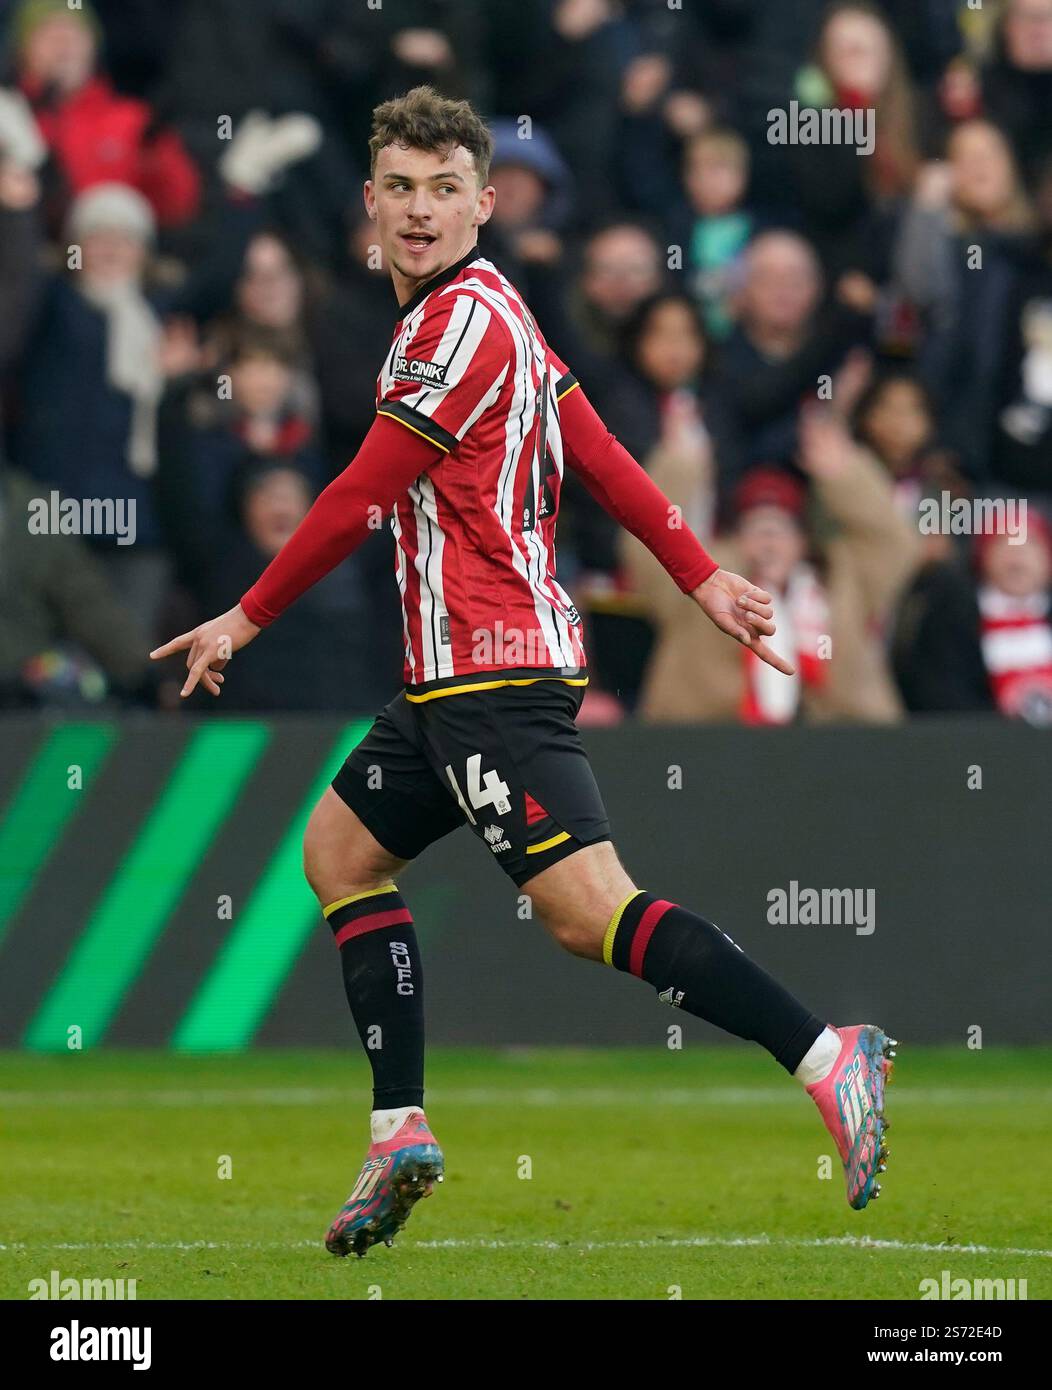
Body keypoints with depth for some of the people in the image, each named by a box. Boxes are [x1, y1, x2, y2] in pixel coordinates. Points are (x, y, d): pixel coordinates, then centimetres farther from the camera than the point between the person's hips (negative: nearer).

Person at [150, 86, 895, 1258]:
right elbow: (600, 456, 19)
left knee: (587, 908, -19)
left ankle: (826, 1060, -24)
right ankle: (399, 1137, 11)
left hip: (493, 670, -11)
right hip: (454, 675, 11)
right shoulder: (477, 309, 16)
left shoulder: (465, 319, -14)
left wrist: (246, 620, -3)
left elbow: (360, 499, -12)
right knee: (341, 849, 15)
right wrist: (702, 578, 21)